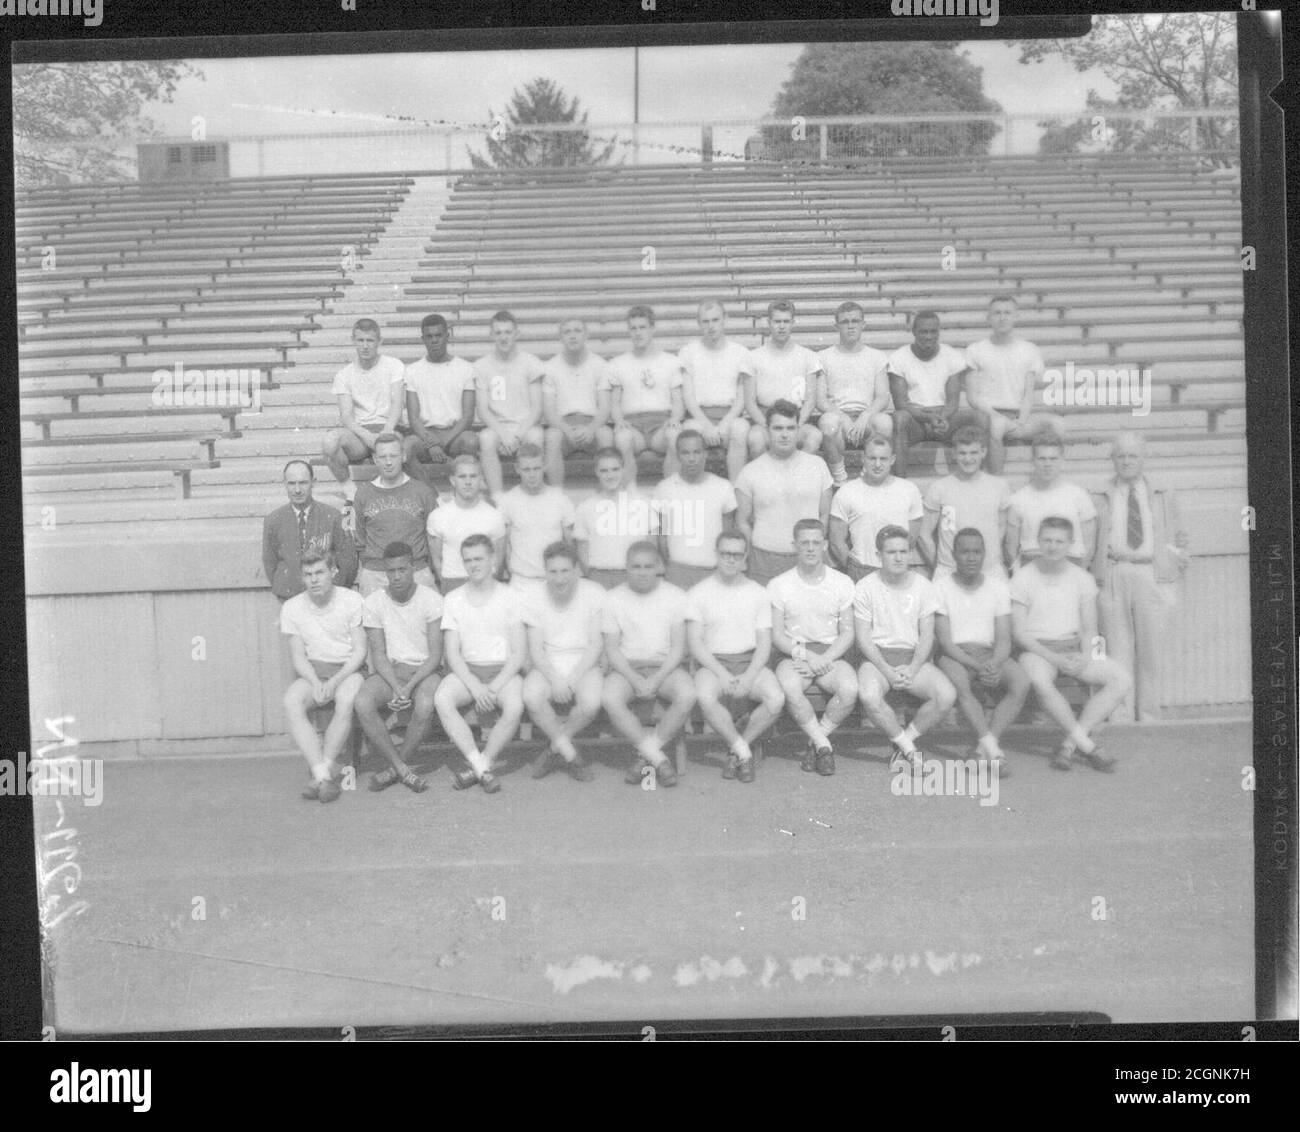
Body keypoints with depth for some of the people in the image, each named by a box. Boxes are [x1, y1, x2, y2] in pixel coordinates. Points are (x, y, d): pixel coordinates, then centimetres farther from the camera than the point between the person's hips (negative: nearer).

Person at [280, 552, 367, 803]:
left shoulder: (351, 601, -4)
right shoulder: (292, 608, 2)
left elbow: (360, 651, -5)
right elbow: (298, 657, 3)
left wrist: (335, 681, -19)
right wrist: (315, 682, -17)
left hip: (348, 670, -2)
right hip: (312, 672, 2)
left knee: (346, 702, -36)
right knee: (291, 702, -30)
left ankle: (322, 771, -29)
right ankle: (324, 775, -37)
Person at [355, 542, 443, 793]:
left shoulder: (431, 600, -4)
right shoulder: (373, 603, 2)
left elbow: (435, 655, -7)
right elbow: (378, 655, -2)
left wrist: (409, 686, -21)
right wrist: (396, 687, -20)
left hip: (423, 671, -2)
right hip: (388, 671, 2)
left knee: (425, 705, -36)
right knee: (362, 703, -30)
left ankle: (395, 768, -16)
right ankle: (403, 769, -22)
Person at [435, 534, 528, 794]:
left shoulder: (511, 597, 4)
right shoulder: (452, 600, 8)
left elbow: (519, 653, -1)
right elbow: (452, 653, 1)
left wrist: (494, 688, -15)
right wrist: (475, 686, -16)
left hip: (504, 670, -1)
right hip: (467, 670, 1)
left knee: (515, 707, -34)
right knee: (442, 699, -31)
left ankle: (478, 767, -18)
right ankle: (483, 769, -29)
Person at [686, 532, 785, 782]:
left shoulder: (758, 592, 11)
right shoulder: (699, 593, 5)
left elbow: (764, 643, 5)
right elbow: (694, 643, -3)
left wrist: (749, 677, -13)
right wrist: (721, 673, -16)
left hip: (750, 661, 2)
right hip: (712, 662, -2)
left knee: (777, 699, -28)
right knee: (705, 697, -36)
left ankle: (735, 751, -7)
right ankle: (744, 753, -16)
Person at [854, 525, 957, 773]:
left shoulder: (923, 586, 5)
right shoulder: (865, 587, -1)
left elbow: (927, 636, 3)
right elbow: (864, 638, -4)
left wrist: (911, 670, -14)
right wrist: (888, 671, -17)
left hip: (914, 658, 2)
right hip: (877, 657, -2)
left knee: (947, 695, -25)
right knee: (869, 696, -36)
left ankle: (902, 741, -4)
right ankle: (909, 748, -11)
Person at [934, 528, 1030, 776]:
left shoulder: (997, 584, 8)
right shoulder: (941, 586, -1)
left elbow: (1004, 640, 2)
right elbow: (945, 642, -8)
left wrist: (993, 665, -21)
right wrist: (978, 667, -22)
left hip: (991, 655, 3)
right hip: (954, 656, -3)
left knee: (1021, 682, -28)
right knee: (959, 683, -37)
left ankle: (984, 749, -32)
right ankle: (994, 749, -39)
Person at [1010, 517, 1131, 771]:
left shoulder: (1082, 578, 9)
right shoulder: (1022, 579, -2)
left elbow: (1089, 629, 10)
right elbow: (1018, 633, -6)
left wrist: (1085, 657, -12)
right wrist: (1053, 658, -17)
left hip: (1073, 649, 4)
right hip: (1037, 650, -4)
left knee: (1121, 679, -20)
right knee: (1040, 681, -39)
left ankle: (1071, 744, -23)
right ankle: (1087, 745, -27)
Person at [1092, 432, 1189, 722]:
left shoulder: (1164, 497, 16)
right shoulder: (1103, 499, 12)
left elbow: (1179, 538, 19)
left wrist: (1176, 563, 6)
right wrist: (1096, 572, -2)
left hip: (1153, 576, 1)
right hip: (1113, 576, -1)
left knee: (1151, 651, -1)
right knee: (1118, 651, -2)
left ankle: (1148, 717, 7)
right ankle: (1120, 718, 2)